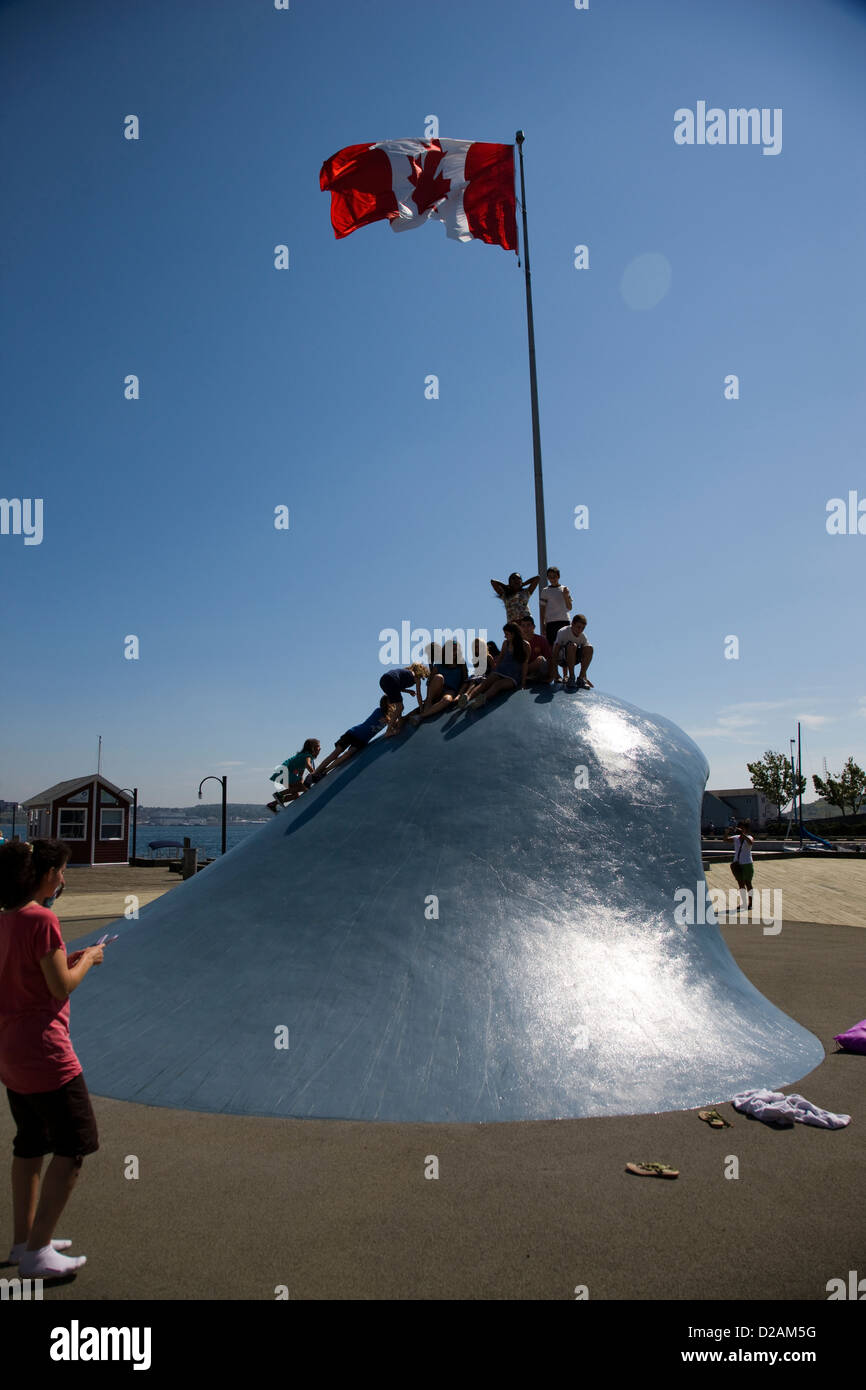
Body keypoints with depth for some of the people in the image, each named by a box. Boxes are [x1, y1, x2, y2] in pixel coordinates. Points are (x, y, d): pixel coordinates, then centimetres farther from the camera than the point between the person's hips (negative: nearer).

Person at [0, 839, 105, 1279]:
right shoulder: (41, 919, -19)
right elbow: (61, 987, -18)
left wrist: (69, 959, 13)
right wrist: (87, 959, -2)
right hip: (43, 1049, -9)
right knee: (73, 1147, 1)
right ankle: (36, 1253, 5)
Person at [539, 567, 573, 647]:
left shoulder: (564, 590, 11)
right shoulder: (545, 591, 8)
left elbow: (569, 608, 9)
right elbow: (543, 609, 8)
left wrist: (566, 596, -6)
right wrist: (543, 625, 1)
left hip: (565, 620, 1)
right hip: (551, 622, -1)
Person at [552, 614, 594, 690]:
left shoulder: (582, 637, -5)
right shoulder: (563, 632, -18)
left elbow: (585, 656, -2)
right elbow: (555, 652, -20)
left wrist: (585, 676, -6)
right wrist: (555, 672, -26)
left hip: (574, 658, 5)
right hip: (561, 659, -5)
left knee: (589, 648, -21)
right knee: (572, 645, -34)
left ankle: (581, 678, -17)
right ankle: (571, 678, -29)